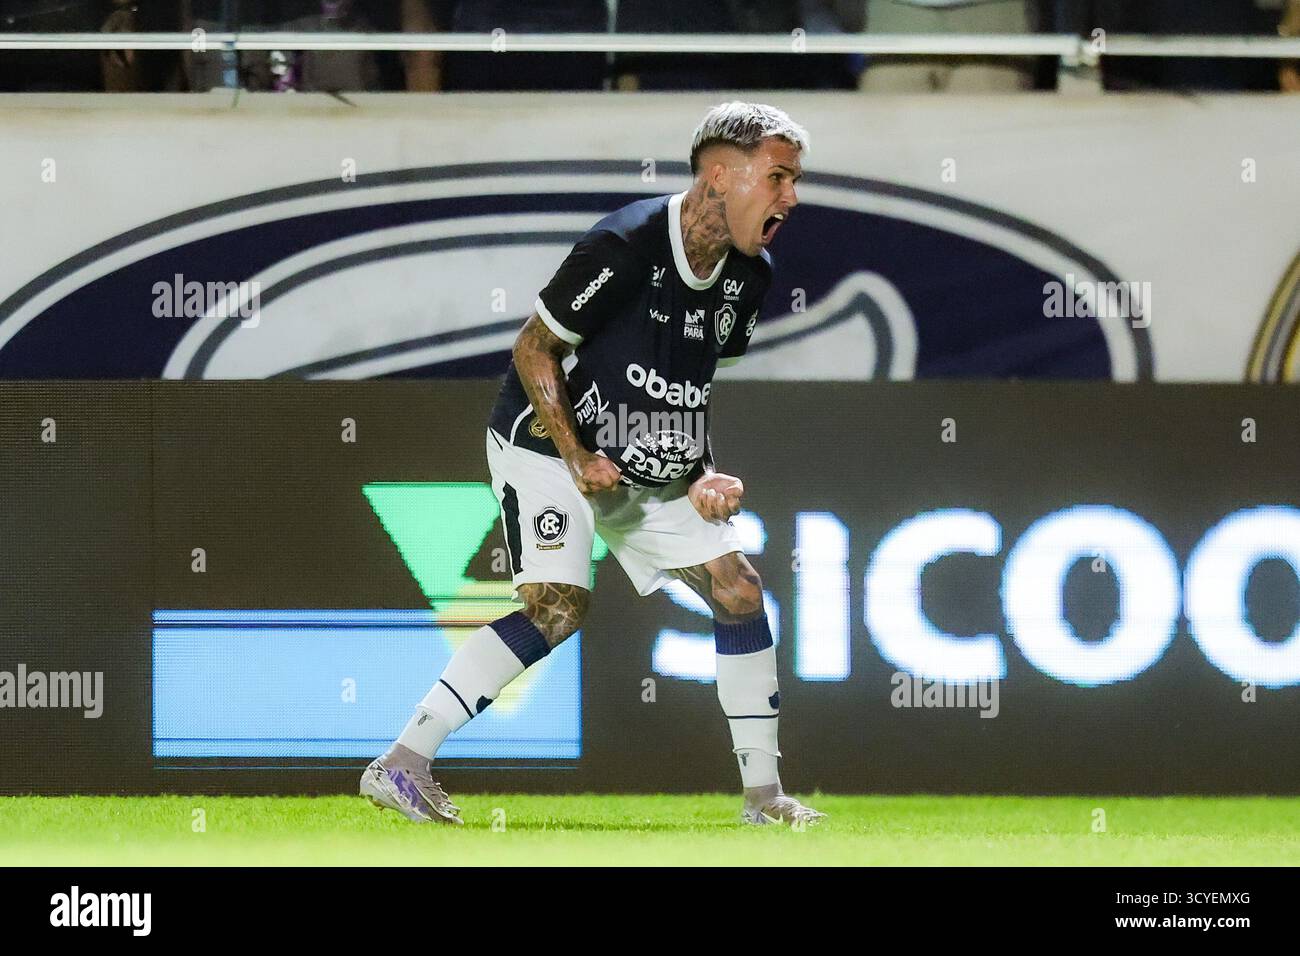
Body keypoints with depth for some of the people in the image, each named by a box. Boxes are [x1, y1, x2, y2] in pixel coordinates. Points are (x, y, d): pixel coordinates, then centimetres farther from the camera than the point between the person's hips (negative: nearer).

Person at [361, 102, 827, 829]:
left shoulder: (751, 275, 0)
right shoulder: (626, 247, -24)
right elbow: (534, 349, -16)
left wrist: (706, 475, 0)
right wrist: (576, 457, -22)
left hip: (652, 468, 8)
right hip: (548, 441, -8)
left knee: (738, 589, 1)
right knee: (560, 605, -24)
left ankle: (764, 794, 11)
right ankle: (400, 766, -21)